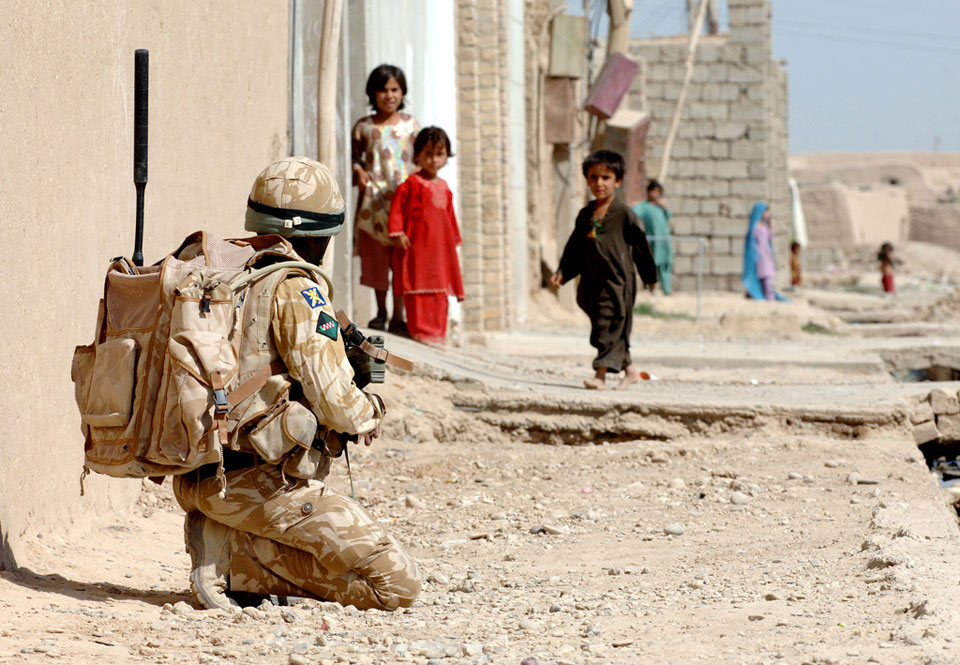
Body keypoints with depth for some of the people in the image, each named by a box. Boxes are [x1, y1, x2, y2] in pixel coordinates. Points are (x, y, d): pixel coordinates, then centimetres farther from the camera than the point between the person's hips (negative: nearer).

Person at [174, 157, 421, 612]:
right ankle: (231, 558, -11)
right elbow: (332, 397, -15)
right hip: (261, 483, -9)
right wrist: (368, 413, 8)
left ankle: (225, 547, 4)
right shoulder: (295, 289, -12)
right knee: (396, 584, -8)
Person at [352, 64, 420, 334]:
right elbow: (354, 157, 12)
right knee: (377, 255, 5)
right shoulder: (364, 127, 6)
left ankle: (398, 315, 2)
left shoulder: (410, 124, 8)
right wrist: (358, 172, -7)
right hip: (374, 197, 0)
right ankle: (381, 312, 19)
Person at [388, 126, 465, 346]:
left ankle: (437, 332, 14)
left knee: (439, 289, 8)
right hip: (417, 244, -7)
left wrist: (454, 239, 20)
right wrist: (398, 233, -15)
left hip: (441, 244, 7)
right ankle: (421, 330, -3)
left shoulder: (443, 186, 14)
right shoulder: (412, 184, -6)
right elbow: (397, 207, -8)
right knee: (419, 287, -6)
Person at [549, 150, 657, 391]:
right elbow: (574, 249, 16)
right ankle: (629, 369, 25)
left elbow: (640, 246, 1)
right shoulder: (585, 216, 11)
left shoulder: (624, 215, -4)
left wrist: (650, 277, 6)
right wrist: (562, 273, 6)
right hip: (591, 281, 6)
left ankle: (600, 375, -15)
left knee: (609, 327, -12)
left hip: (617, 280, -6)